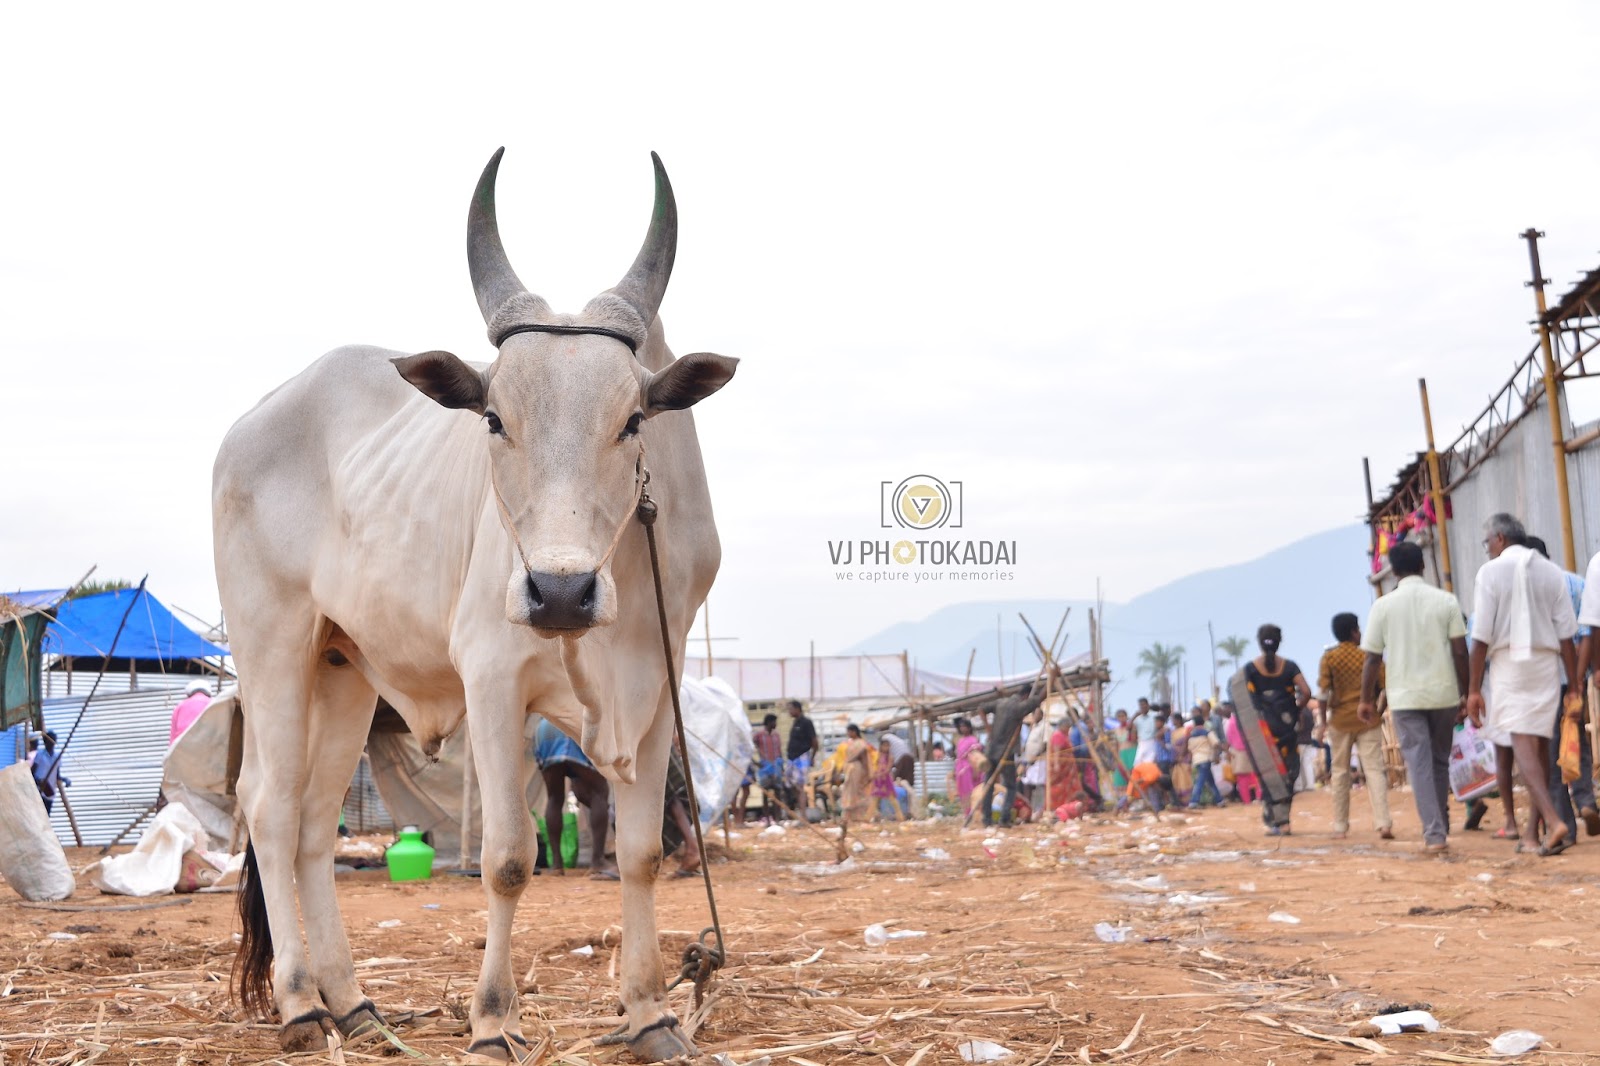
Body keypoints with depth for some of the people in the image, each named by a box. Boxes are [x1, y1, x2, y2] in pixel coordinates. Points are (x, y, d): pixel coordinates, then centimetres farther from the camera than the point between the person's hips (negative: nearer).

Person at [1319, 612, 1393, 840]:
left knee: (1340, 772, 10)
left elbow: (1323, 691, -10)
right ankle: (1383, 823, -17)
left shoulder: (1328, 657, -2)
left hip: (1340, 720, 1)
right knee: (1374, 770, -3)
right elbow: (1385, 686, -2)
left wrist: (1325, 717, -2)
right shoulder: (1369, 656, -1)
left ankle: (1340, 827, 12)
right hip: (1368, 719, -1)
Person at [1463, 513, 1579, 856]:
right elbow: (1567, 636, 3)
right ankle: (1532, 833, 15)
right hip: (1548, 664, 4)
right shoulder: (1552, 572, 7)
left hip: (1511, 663, -4)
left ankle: (1553, 820, -28)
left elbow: (1481, 638, -8)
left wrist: (1473, 689, -4)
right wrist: (1574, 688, 7)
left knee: (1523, 744, -9)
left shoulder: (1491, 571, -4)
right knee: (1541, 745, 11)